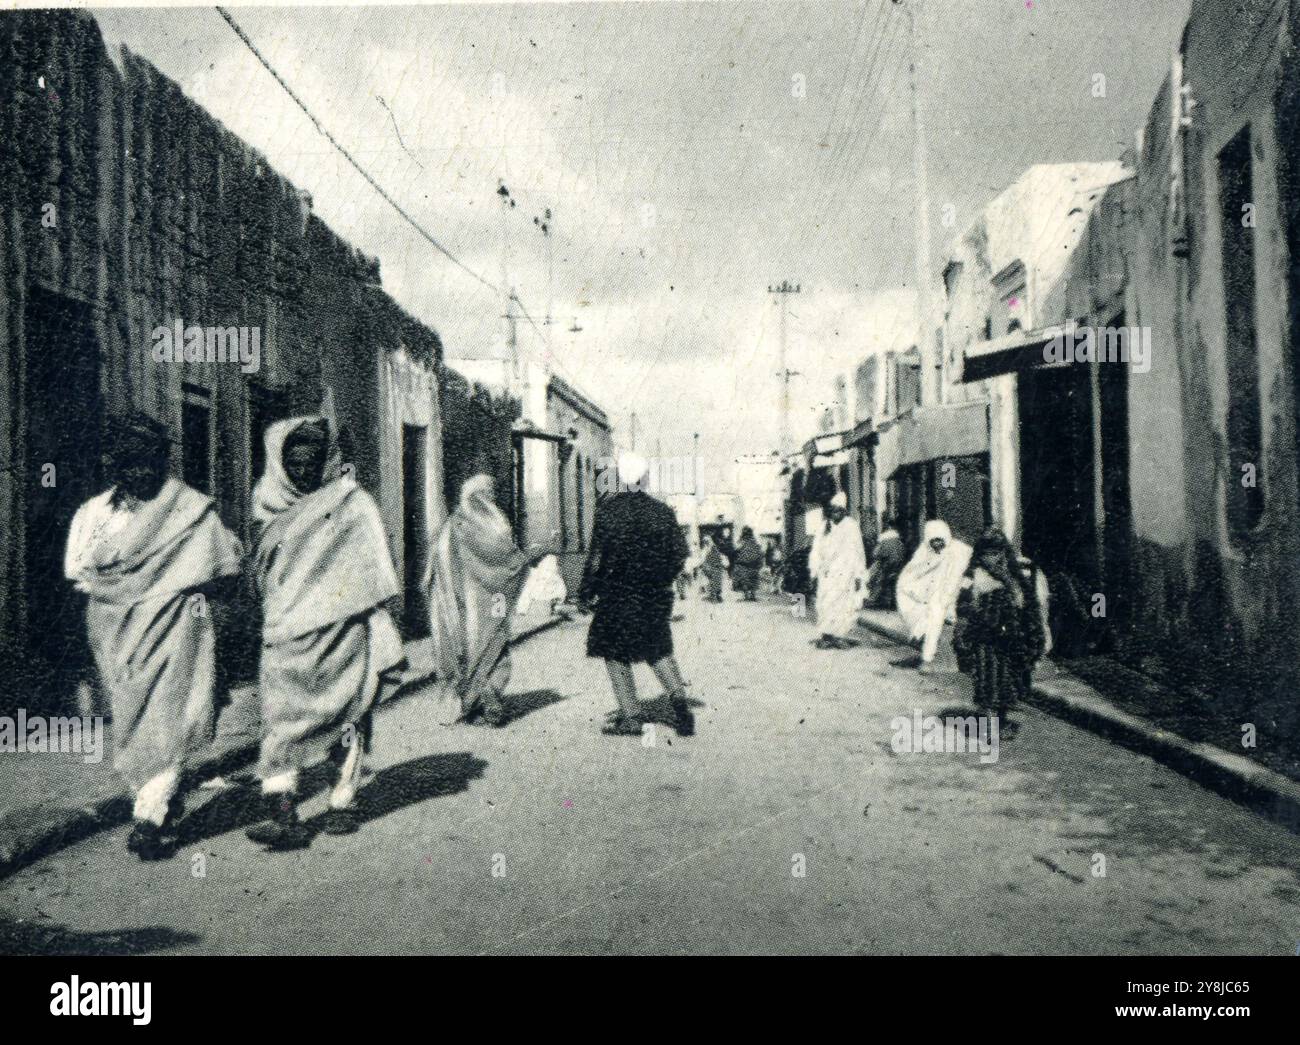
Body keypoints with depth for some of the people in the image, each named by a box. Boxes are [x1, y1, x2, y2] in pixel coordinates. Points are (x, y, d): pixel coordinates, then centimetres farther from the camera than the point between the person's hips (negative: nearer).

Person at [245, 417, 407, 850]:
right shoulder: (269, 505, 10)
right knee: (280, 716, -9)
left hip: (342, 627, -2)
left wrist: (385, 640, -5)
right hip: (287, 632, 2)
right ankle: (284, 814, -13)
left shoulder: (352, 503, 0)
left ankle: (343, 802, 16)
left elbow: (375, 573, -1)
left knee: (346, 713, 3)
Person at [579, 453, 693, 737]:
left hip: (617, 594, -4)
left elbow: (596, 557, -10)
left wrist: (588, 591, 0)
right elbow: (680, 552, 3)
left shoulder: (607, 511, -10)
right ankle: (678, 696, 3)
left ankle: (631, 716, 7)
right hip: (654, 595, 4)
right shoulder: (662, 512, 0)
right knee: (658, 647, 20)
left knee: (615, 652, 8)